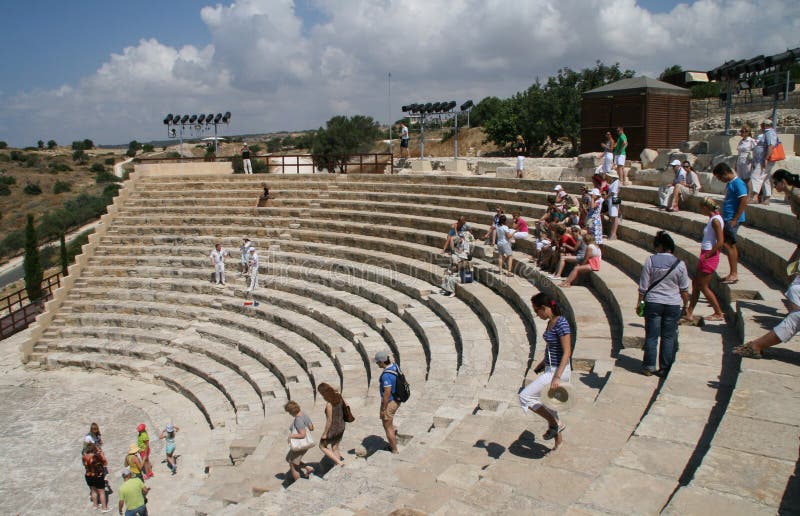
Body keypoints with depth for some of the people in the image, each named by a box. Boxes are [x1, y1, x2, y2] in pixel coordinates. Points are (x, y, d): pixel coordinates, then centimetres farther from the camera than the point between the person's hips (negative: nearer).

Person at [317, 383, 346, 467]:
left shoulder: (329, 404, -29)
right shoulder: (338, 397, -6)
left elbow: (329, 420, -24)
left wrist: (325, 433, -11)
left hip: (333, 429, -7)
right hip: (341, 427, 7)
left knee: (322, 446, 17)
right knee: (335, 448, 23)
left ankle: (339, 462, 11)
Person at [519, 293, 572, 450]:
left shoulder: (561, 323, -20)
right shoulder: (550, 322, 7)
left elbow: (567, 352, -22)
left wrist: (557, 377, -26)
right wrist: (541, 364, 25)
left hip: (559, 370, -9)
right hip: (550, 369, 9)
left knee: (525, 396, -8)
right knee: (547, 404, 17)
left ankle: (555, 423, 3)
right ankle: (558, 438, 31)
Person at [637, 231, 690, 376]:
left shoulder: (650, 261, -8)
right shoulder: (679, 264, -4)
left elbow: (643, 286, -5)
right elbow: (684, 290, 2)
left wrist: (639, 303, 5)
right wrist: (686, 305, 15)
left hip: (653, 304, -1)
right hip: (673, 305, 1)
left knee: (651, 336, 7)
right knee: (668, 337, 10)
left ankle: (649, 367, 10)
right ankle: (664, 368, 14)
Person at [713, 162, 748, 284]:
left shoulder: (738, 183, -15)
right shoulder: (729, 183, 14)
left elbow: (744, 203, -20)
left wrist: (735, 220, -20)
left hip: (732, 219, -10)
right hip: (727, 219, 10)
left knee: (728, 244, -8)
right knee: (731, 245, 12)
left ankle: (733, 274, -2)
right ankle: (734, 273, 18)